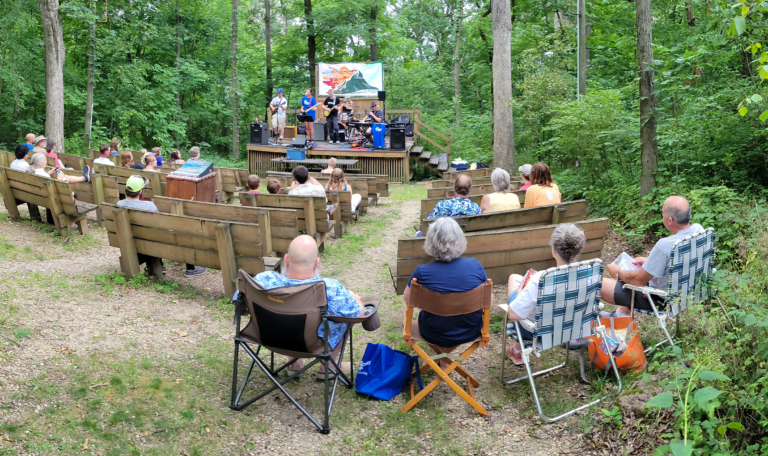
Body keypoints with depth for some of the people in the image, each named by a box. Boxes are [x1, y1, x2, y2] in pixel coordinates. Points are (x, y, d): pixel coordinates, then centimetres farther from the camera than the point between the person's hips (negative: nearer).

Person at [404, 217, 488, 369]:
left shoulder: (422, 272, -22)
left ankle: (443, 360, 44)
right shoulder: (475, 265, -17)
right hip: (471, 333, 2)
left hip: (435, 336, -1)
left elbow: (407, 299, -3)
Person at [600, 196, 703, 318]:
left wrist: (618, 273, -5)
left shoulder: (664, 245, -35)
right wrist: (649, 260, 13)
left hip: (661, 299, -9)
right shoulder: (698, 229, -10)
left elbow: (638, 281, -23)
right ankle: (623, 312, 42)